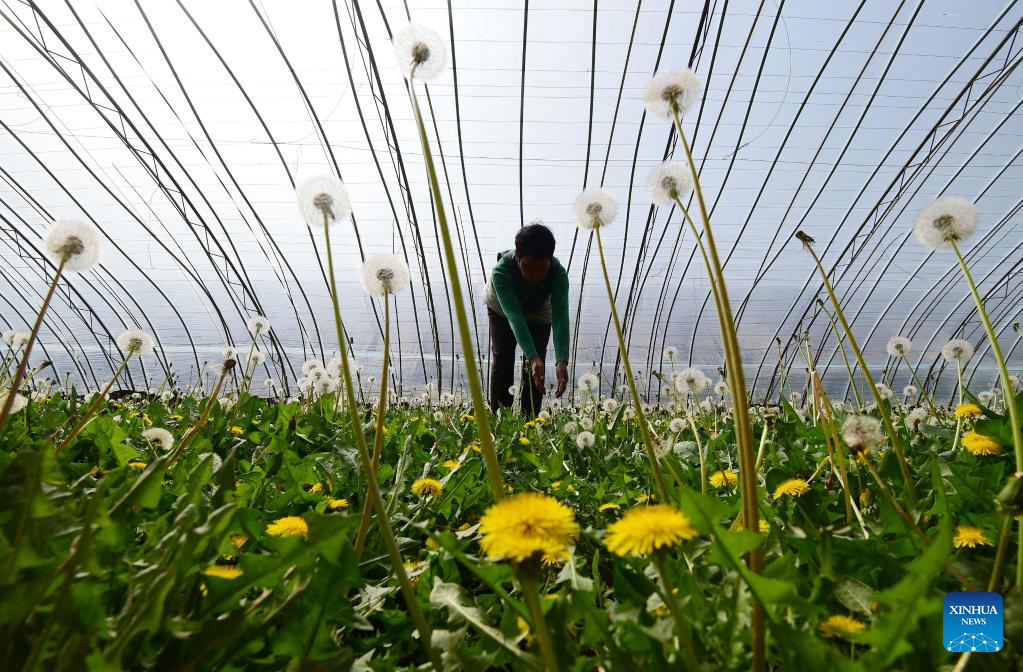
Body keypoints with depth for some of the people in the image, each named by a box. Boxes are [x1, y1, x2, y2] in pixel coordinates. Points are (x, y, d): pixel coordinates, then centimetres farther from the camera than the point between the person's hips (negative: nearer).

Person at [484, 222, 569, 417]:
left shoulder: (558, 273, -38)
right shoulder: (501, 271, -42)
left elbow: (560, 317, -47)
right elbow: (514, 315, -48)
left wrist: (562, 361, -59)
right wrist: (532, 356, -58)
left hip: (538, 314, 1)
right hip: (501, 310, 0)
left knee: (535, 369, -10)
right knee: (501, 361, -9)